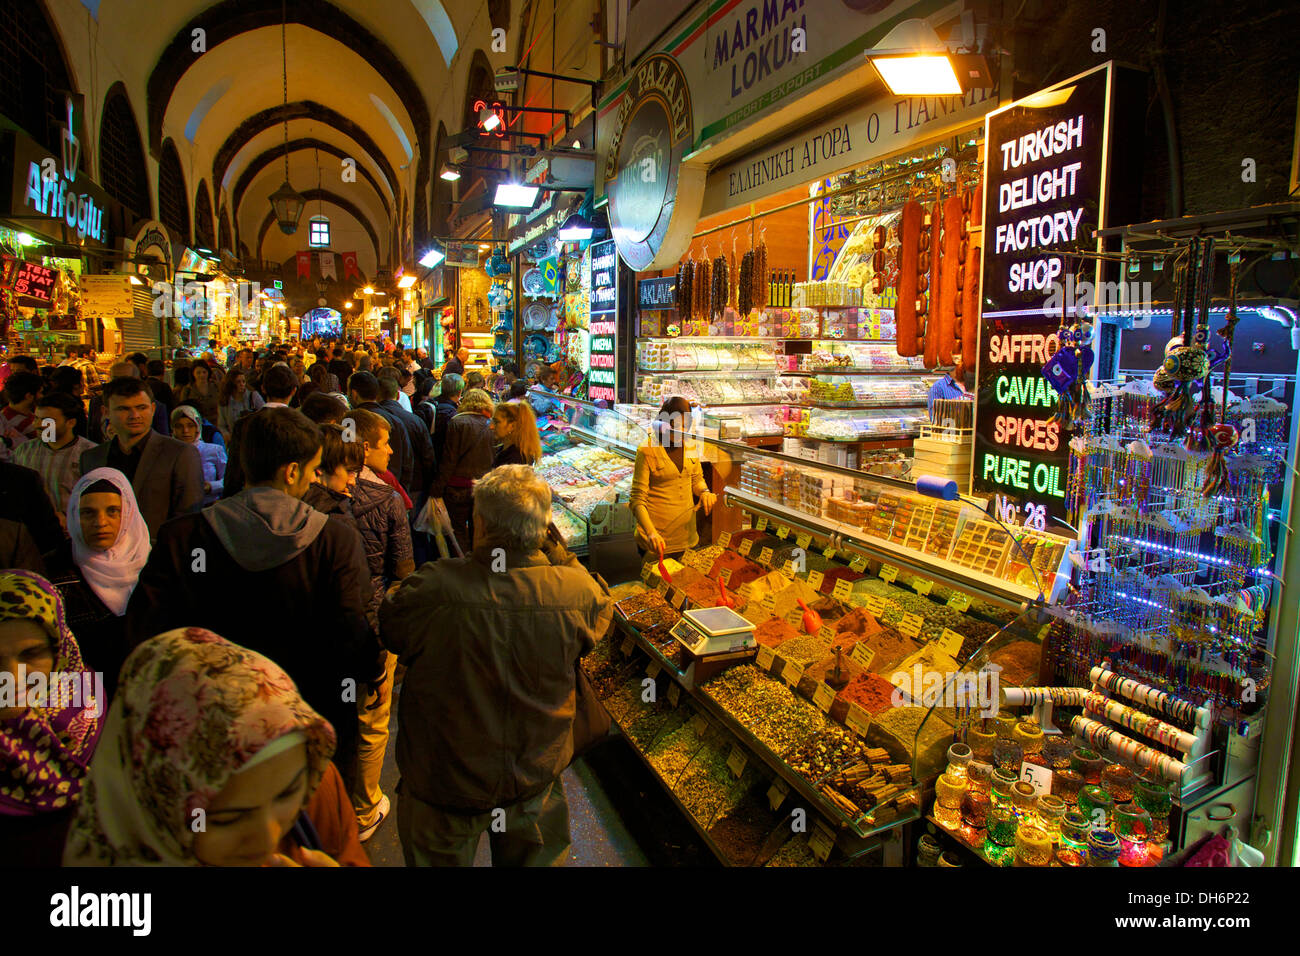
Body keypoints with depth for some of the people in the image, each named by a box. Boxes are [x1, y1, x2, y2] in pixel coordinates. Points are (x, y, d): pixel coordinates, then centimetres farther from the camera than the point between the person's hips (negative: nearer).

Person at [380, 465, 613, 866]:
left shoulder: (434, 589, -30)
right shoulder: (577, 592, -23)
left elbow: (388, 630, -9)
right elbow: (602, 609, 1)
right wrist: (555, 549, 0)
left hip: (445, 782, -1)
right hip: (537, 777, 2)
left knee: (441, 858, 27)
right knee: (536, 857, 28)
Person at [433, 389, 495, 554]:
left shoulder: (457, 422, -8)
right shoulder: (491, 426, 1)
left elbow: (449, 459, -10)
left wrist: (439, 488, -5)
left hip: (459, 486, -3)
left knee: (459, 529, 8)